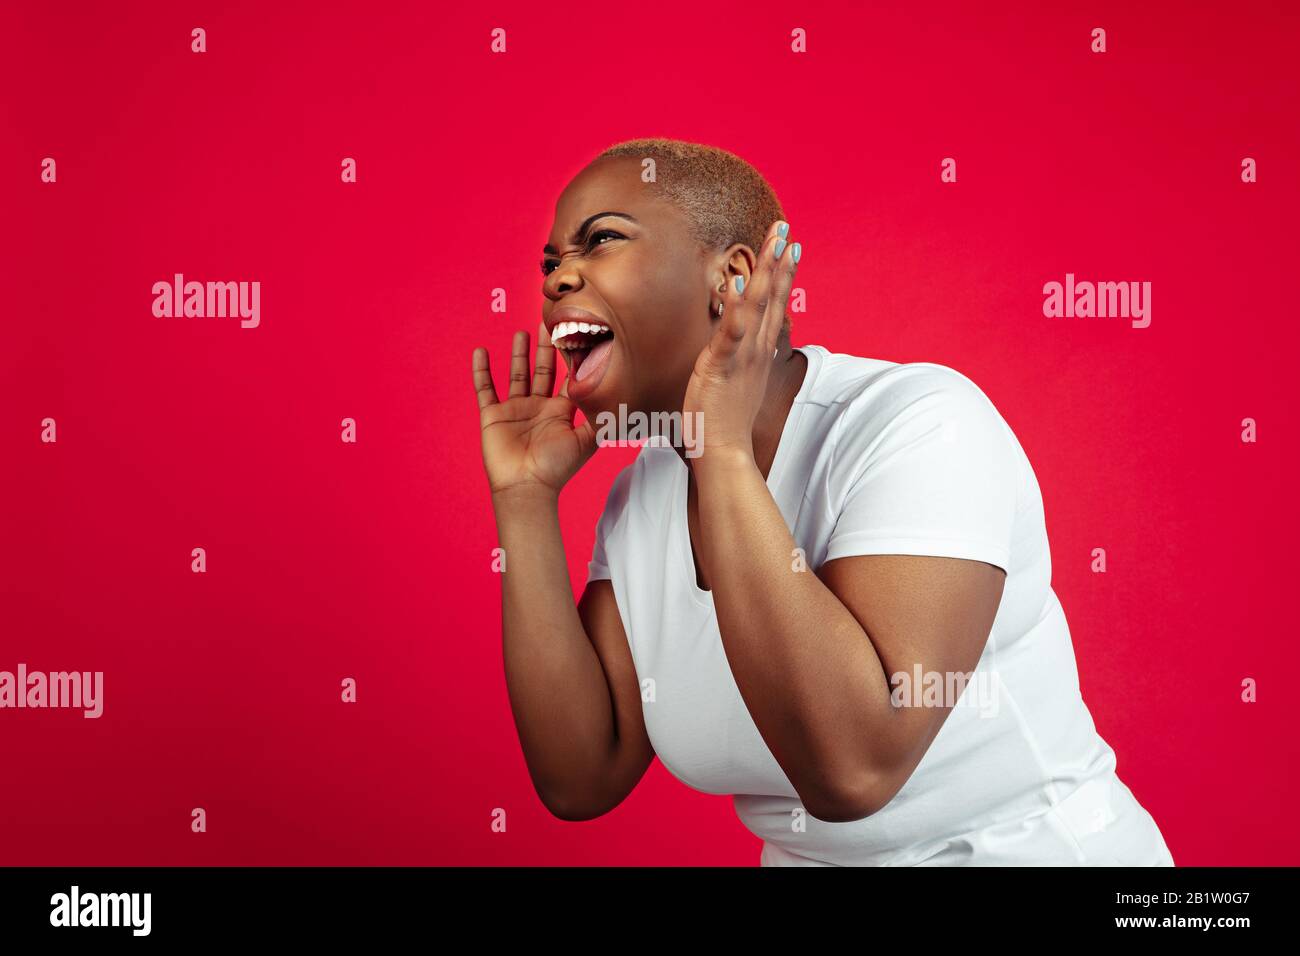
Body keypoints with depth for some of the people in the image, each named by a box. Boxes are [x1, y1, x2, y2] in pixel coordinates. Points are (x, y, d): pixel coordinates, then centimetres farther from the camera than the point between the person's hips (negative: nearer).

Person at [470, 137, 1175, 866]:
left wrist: (724, 455, -26)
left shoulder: (920, 423, -19)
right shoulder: (643, 497, -1)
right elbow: (582, 780, -7)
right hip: (805, 853, 5)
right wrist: (527, 500, -10)